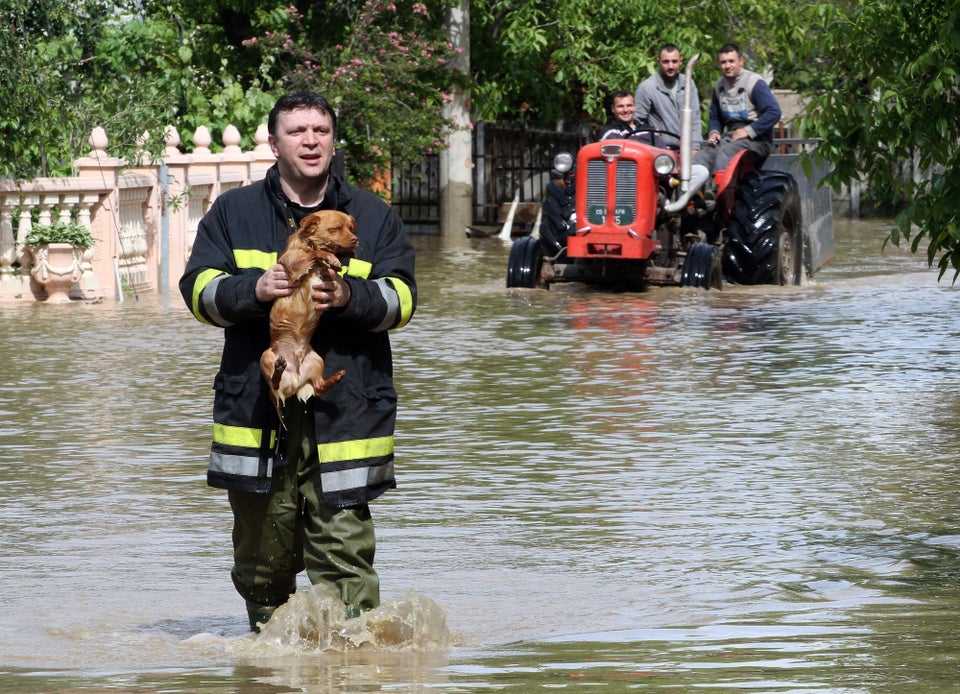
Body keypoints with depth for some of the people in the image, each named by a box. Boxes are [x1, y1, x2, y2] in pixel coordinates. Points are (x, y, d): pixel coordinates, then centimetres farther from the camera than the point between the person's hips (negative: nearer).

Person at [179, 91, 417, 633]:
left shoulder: (374, 217, 12)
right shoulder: (233, 213, 13)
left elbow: (402, 299, 4)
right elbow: (199, 289, 4)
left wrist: (351, 296, -17)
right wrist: (253, 289, -16)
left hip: (345, 408, -1)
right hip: (256, 408, 1)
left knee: (344, 544, -10)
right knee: (263, 553, 7)